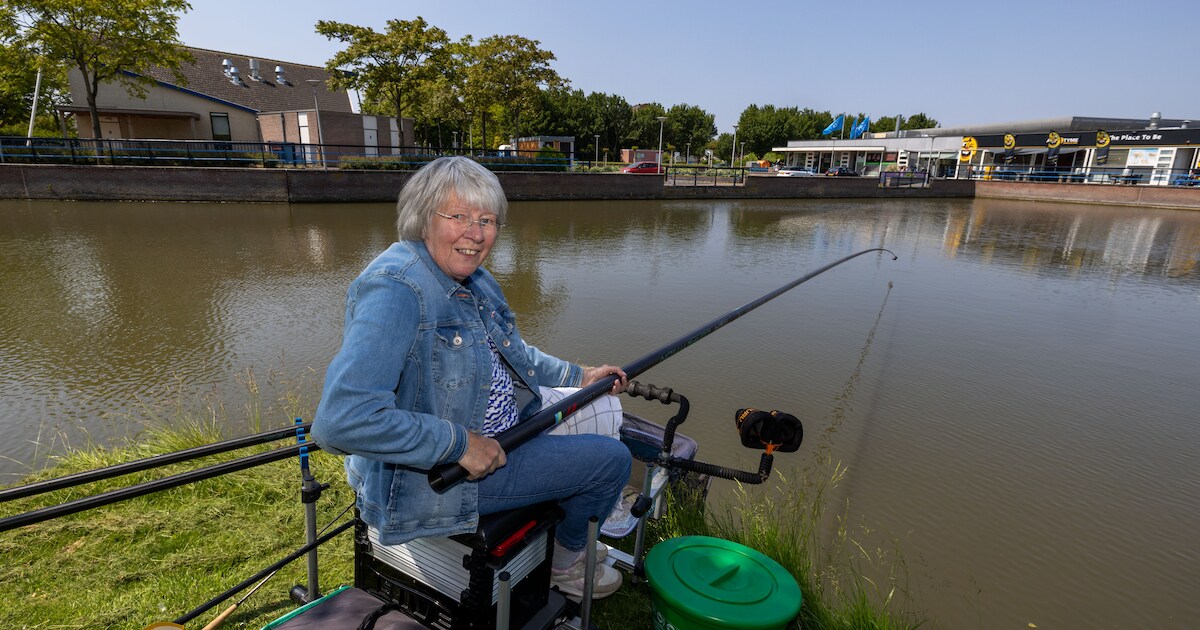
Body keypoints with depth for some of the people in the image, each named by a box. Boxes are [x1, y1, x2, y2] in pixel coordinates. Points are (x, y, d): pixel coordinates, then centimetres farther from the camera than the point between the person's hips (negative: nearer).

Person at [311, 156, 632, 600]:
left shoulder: (471, 277, 3)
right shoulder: (395, 289, -28)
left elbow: (509, 354, 18)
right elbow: (340, 420, -36)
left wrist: (578, 376, 13)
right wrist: (459, 443, -29)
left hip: (496, 423, 10)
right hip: (428, 476, -10)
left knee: (605, 409, 18)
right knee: (611, 460, -7)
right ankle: (565, 562, 25)